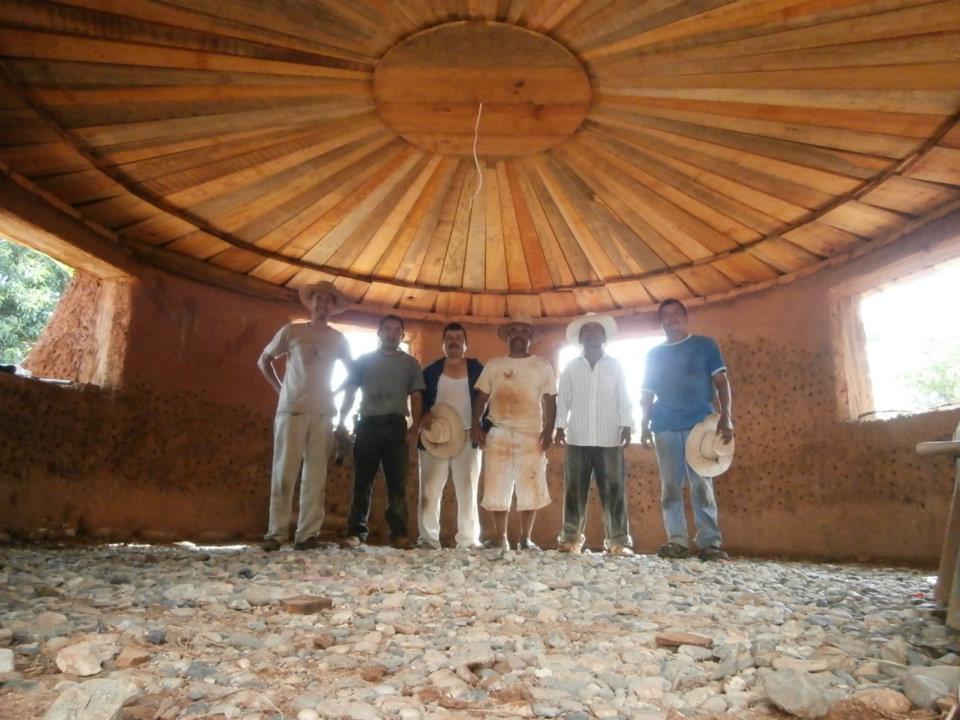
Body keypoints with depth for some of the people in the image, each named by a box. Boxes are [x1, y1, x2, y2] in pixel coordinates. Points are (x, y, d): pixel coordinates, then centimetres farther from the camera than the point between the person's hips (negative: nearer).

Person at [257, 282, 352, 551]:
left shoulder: (339, 340, 11)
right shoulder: (291, 331, 5)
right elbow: (263, 361, 14)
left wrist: (336, 393, 9)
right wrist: (279, 388, 6)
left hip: (323, 413, 2)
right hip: (291, 410, -2)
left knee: (315, 476, 1)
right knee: (284, 472, -4)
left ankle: (307, 534, 5)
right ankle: (276, 533, 2)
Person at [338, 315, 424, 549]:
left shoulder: (411, 364, 15)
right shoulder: (363, 360, 15)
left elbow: (415, 397, 9)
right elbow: (350, 393, 11)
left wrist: (415, 427, -5)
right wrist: (342, 422, -2)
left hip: (396, 426, 0)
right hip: (367, 425, 0)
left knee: (397, 482, -3)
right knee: (362, 481, -1)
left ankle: (399, 533, -2)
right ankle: (356, 531, 2)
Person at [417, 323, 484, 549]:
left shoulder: (477, 369, 6)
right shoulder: (431, 371, 8)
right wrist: (422, 417, -13)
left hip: (468, 439, -1)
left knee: (467, 492, 3)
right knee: (429, 491, 2)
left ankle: (469, 541, 9)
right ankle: (428, 538, 10)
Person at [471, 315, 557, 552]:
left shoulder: (542, 366, 7)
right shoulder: (493, 365, 12)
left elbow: (550, 401, 5)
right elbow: (481, 398, 11)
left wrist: (548, 429, -8)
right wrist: (475, 424, -3)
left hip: (531, 435, -1)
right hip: (498, 434, 1)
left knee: (530, 489, 0)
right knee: (497, 488, 2)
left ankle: (525, 539, 11)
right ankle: (500, 538, 12)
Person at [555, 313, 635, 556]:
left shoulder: (615, 366, 9)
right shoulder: (571, 367, 10)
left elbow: (624, 400, 6)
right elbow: (563, 400, 8)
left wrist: (627, 428, -2)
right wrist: (560, 428, 0)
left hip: (609, 439, -1)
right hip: (577, 438, 1)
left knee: (613, 490, -1)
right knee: (574, 490, 2)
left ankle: (618, 541, 4)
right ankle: (571, 539, 8)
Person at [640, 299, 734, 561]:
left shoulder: (705, 344, 10)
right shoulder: (654, 354, 17)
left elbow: (721, 381, 4)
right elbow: (647, 394, 18)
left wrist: (726, 416, -9)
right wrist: (645, 426, 7)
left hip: (700, 423, -3)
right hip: (665, 427, 3)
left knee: (702, 485, -6)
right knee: (670, 487, 0)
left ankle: (710, 542, -2)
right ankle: (677, 541, 2)